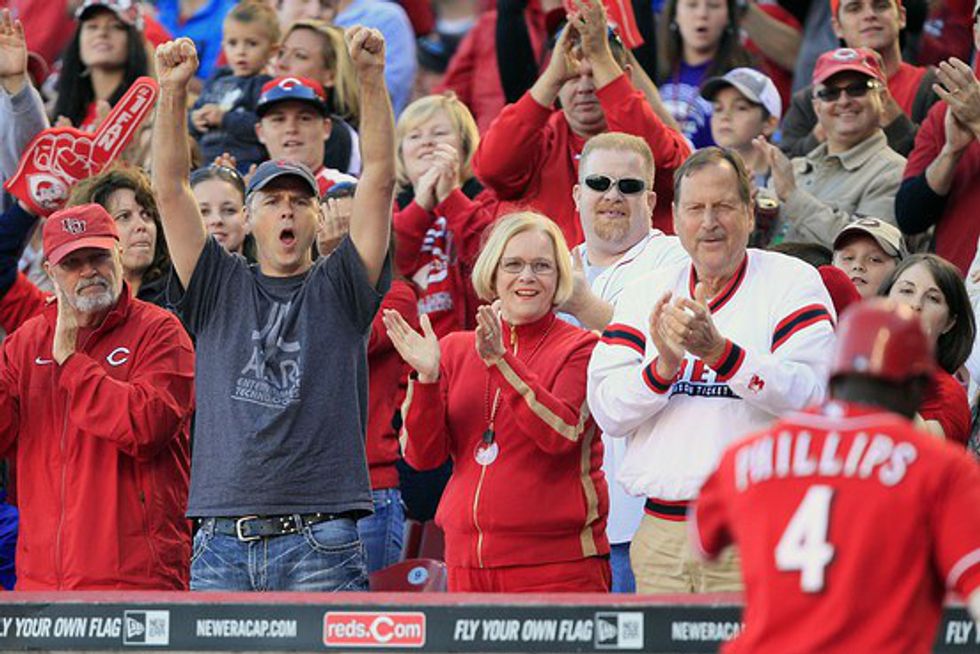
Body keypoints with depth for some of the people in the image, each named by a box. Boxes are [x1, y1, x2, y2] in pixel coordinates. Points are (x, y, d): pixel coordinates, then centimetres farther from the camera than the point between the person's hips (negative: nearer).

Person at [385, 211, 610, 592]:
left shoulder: (581, 348, 0)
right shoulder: (455, 350, 12)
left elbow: (561, 432, -17)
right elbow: (422, 455, 4)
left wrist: (500, 361, -24)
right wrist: (426, 378, -12)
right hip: (468, 558, 4)